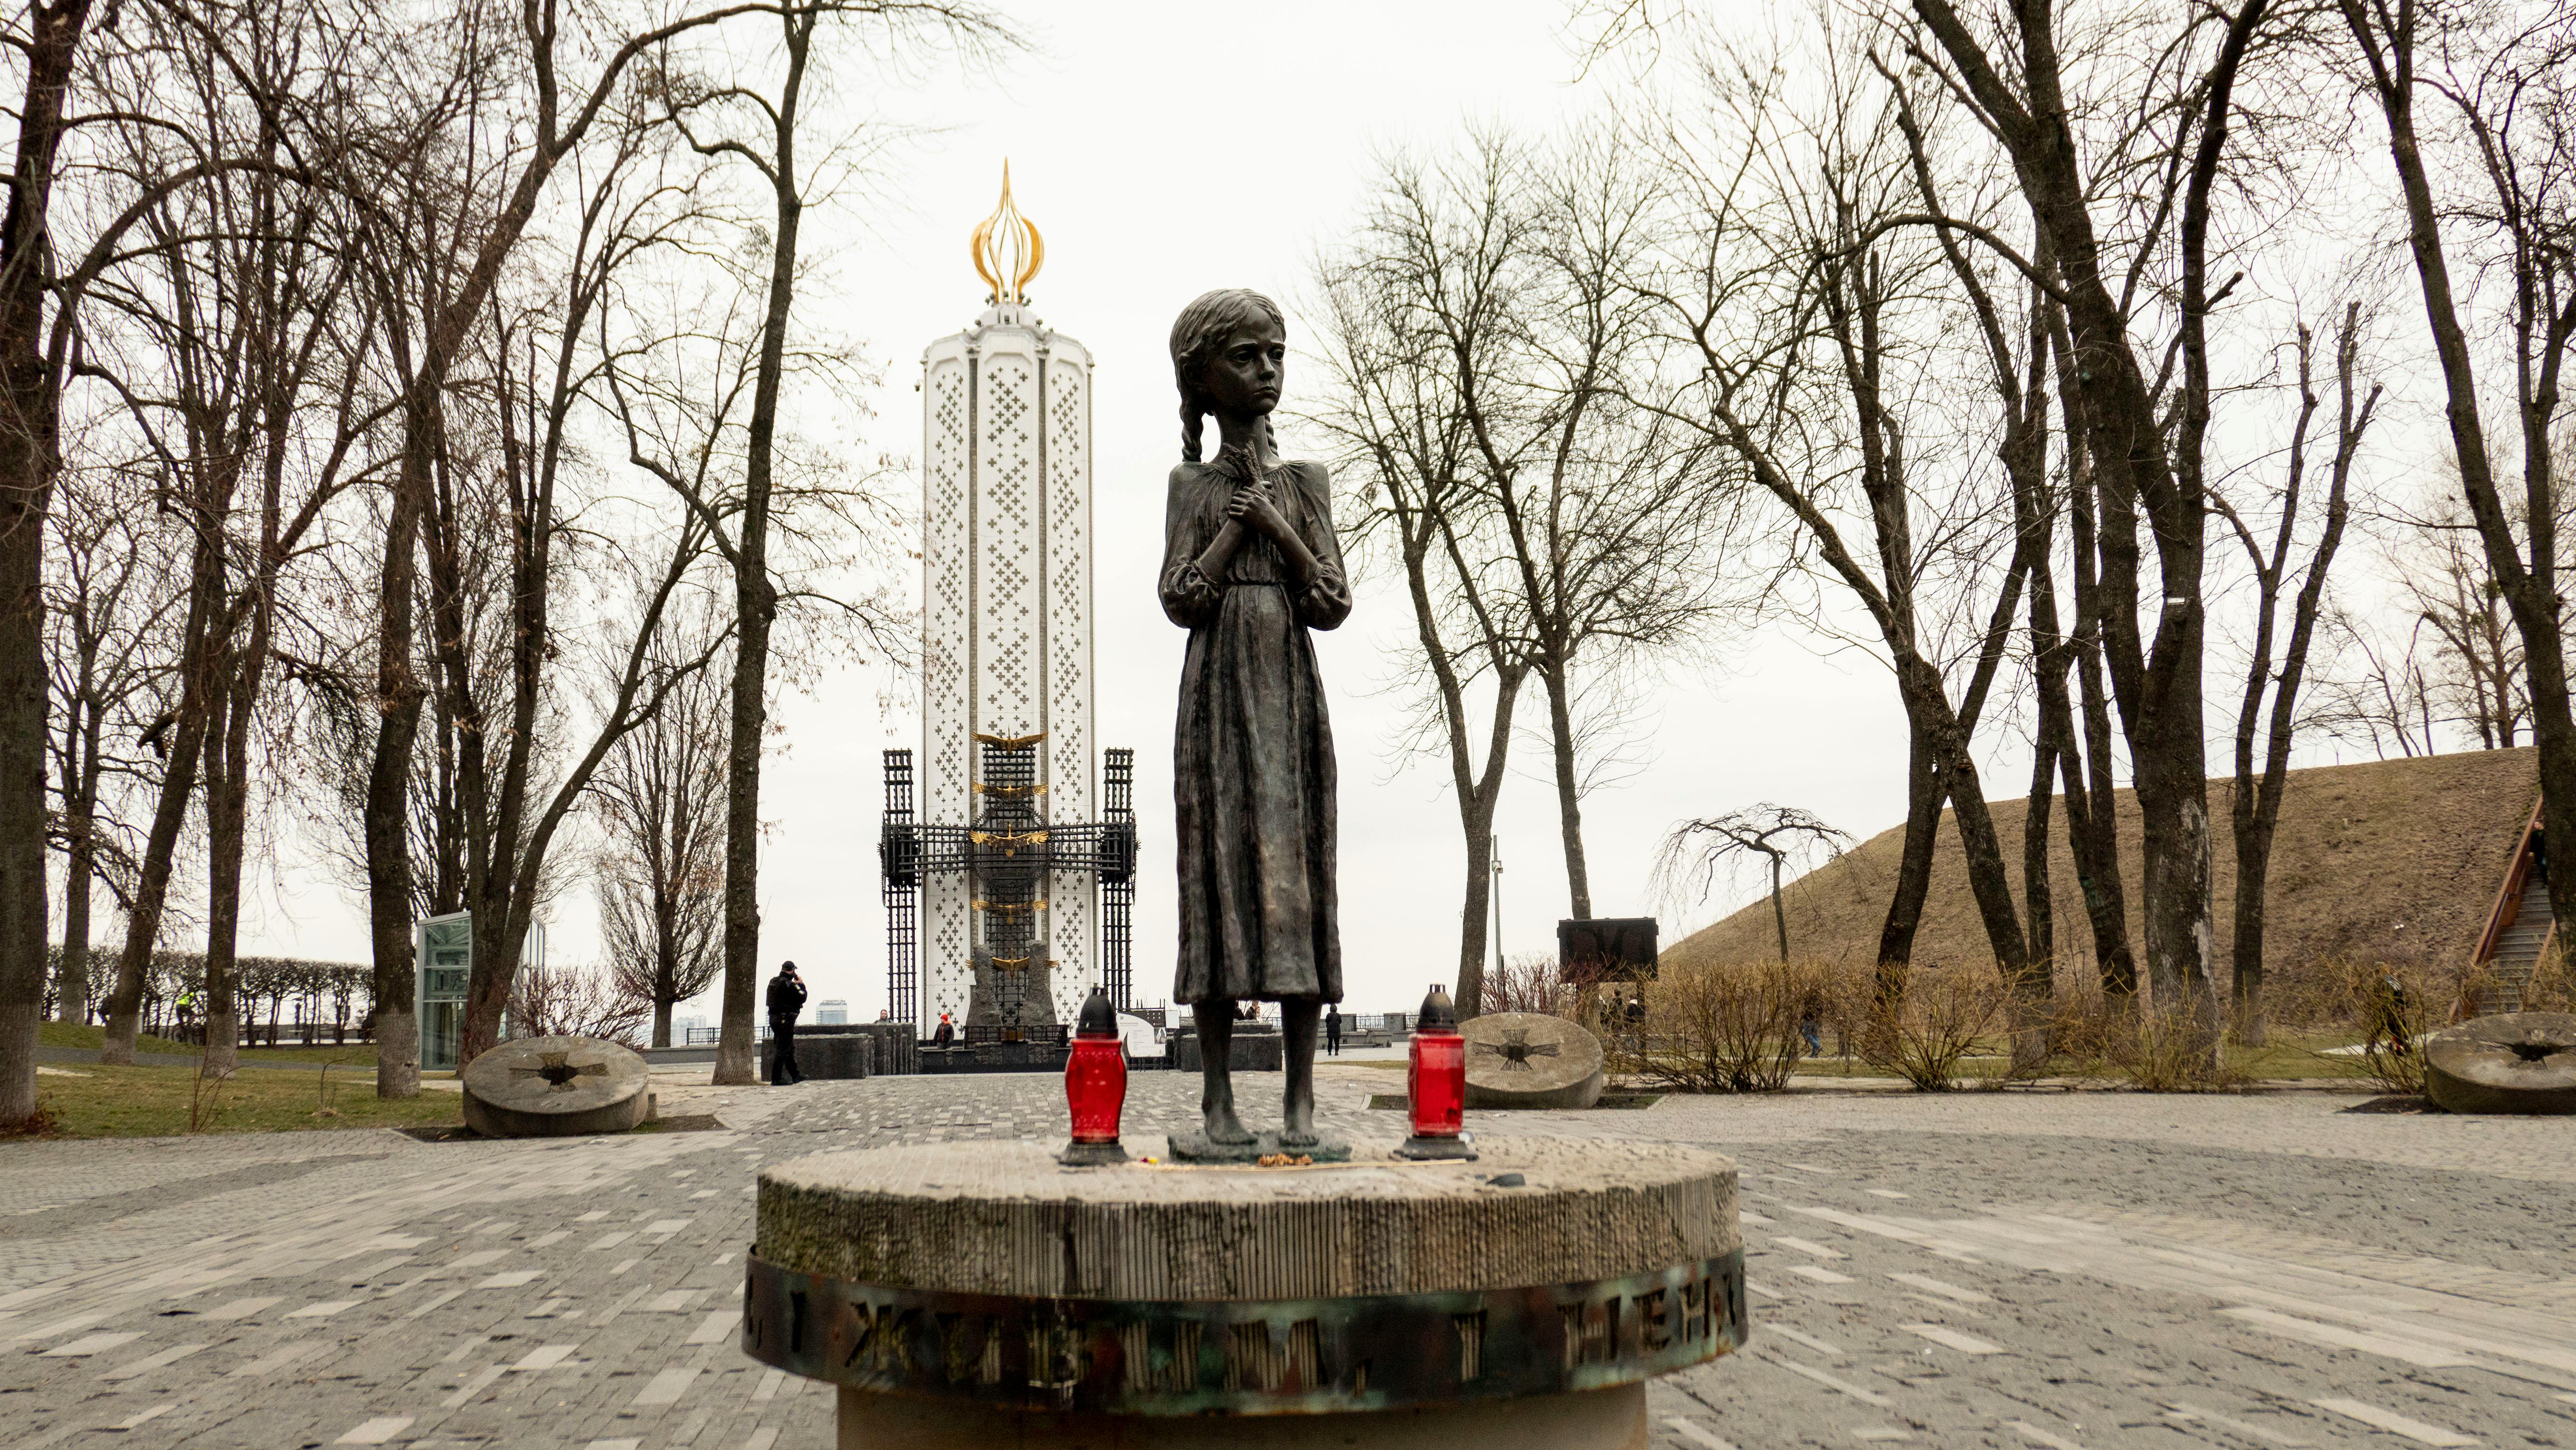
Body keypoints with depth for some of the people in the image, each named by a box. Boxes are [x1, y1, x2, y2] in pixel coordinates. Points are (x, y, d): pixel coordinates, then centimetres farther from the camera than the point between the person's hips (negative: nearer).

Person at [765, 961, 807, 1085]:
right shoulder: (789, 984, -18)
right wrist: (801, 984, 0)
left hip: (774, 1018, 9)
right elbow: (802, 998, -14)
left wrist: (796, 985, 13)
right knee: (783, 1050, -4)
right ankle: (776, 1079, -4)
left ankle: (796, 1075, 26)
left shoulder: (773, 982, 10)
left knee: (789, 1048, 18)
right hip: (786, 1019, -9)